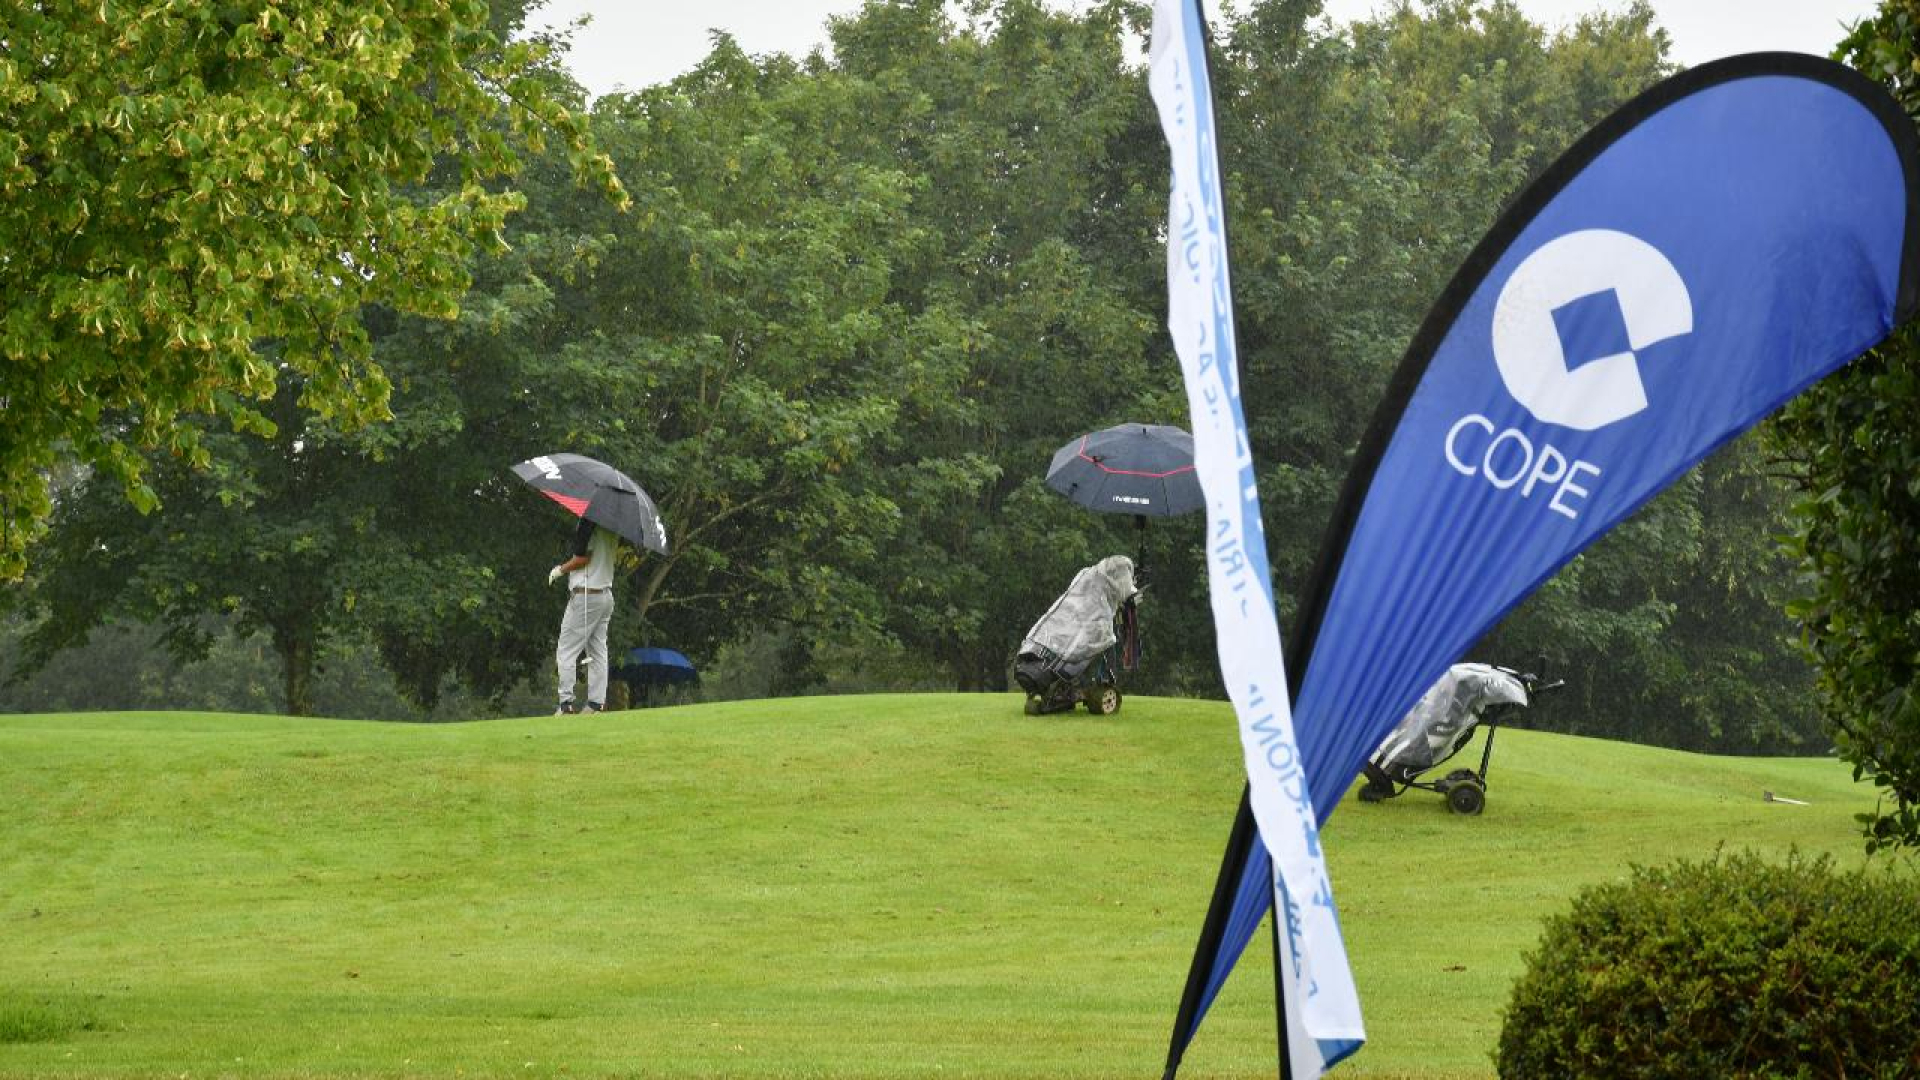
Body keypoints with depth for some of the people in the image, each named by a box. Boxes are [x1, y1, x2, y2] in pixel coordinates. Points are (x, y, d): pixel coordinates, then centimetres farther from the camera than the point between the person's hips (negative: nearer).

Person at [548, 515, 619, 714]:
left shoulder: (588, 522, -16)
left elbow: (582, 558, -18)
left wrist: (560, 570, -4)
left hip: (586, 595, -8)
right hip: (606, 593, 8)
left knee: (566, 650, -2)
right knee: (598, 651, 9)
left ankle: (566, 702, -7)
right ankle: (597, 702, 7)